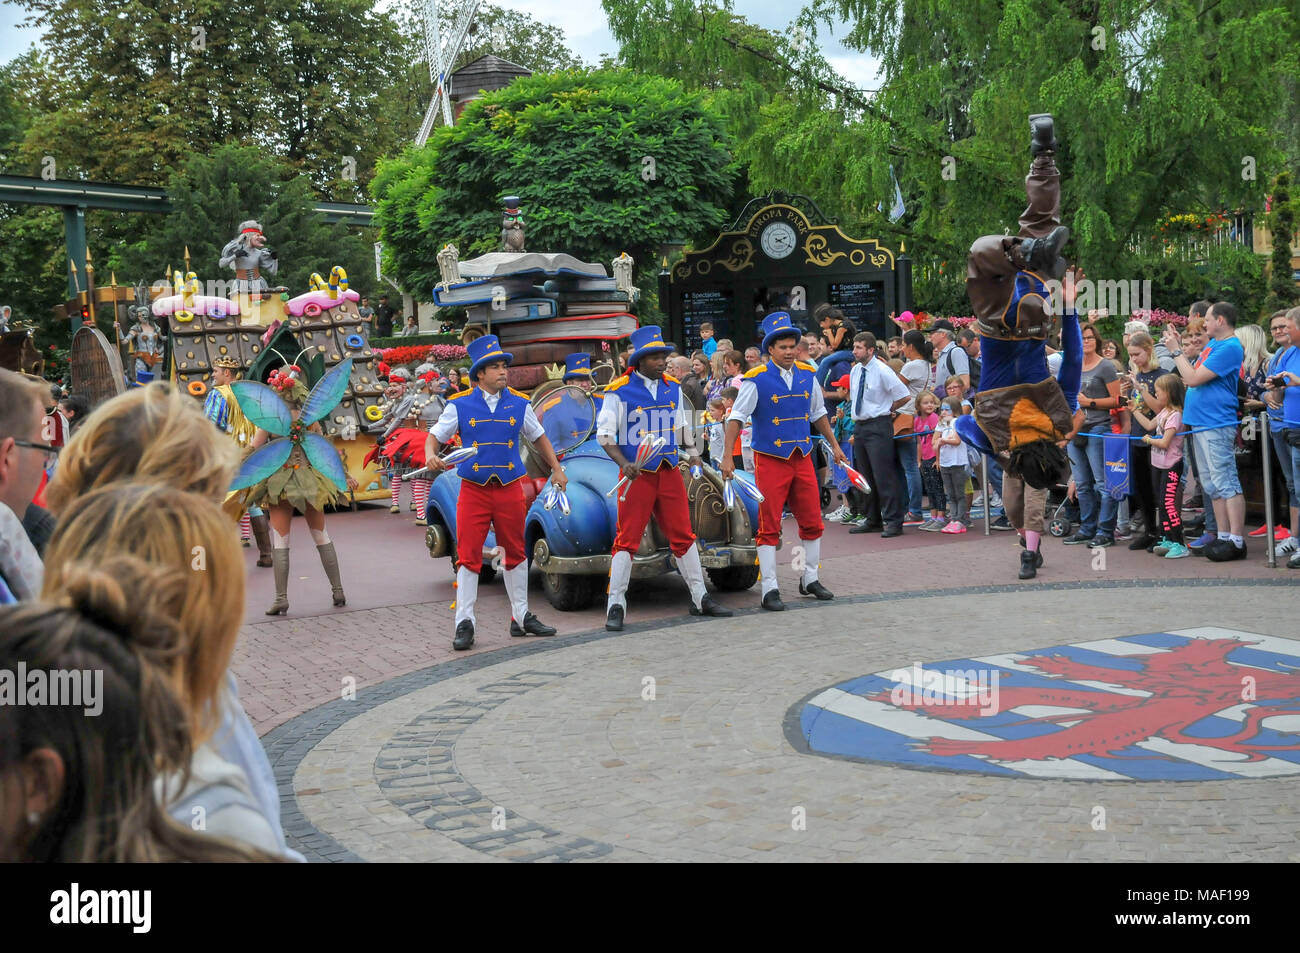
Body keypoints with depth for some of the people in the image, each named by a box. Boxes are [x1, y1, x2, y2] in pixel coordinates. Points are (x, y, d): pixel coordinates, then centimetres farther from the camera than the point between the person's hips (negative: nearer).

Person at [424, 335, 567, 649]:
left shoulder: (518, 404, 6)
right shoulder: (460, 404, 0)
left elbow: (538, 437, 18)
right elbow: (435, 435, 5)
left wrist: (556, 469, 15)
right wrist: (431, 455, -16)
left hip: (510, 490, 3)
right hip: (474, 491, -2)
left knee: (516, 554, 12)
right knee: (468, 557, -5)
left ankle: (521, 617, 24)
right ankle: (465, 624, 0)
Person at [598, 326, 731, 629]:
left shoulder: (672, 388, 10)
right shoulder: (619, 391, -7)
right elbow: (604, 434, -8)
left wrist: (692, 452, 11)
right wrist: (624, 464, -21)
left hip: (669, 472, 5)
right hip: (637, 475, -5)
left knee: (683, 536, 10)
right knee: (627, 540, -6)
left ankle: (700, 598, 19)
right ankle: (615, 607, -2)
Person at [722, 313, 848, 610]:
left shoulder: (807, 374, 6)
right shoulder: (756, 379, -9)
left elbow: (818, 413, 20)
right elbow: (736, 418, -10)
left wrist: (835, 445, 23)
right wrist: (728, 457, -17)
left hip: (802, 457, 5)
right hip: (770, 460, -5)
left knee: (812, 522, 9)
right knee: (769, 526, -3)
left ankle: (810, 580, 26)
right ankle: (770, 589, 2)